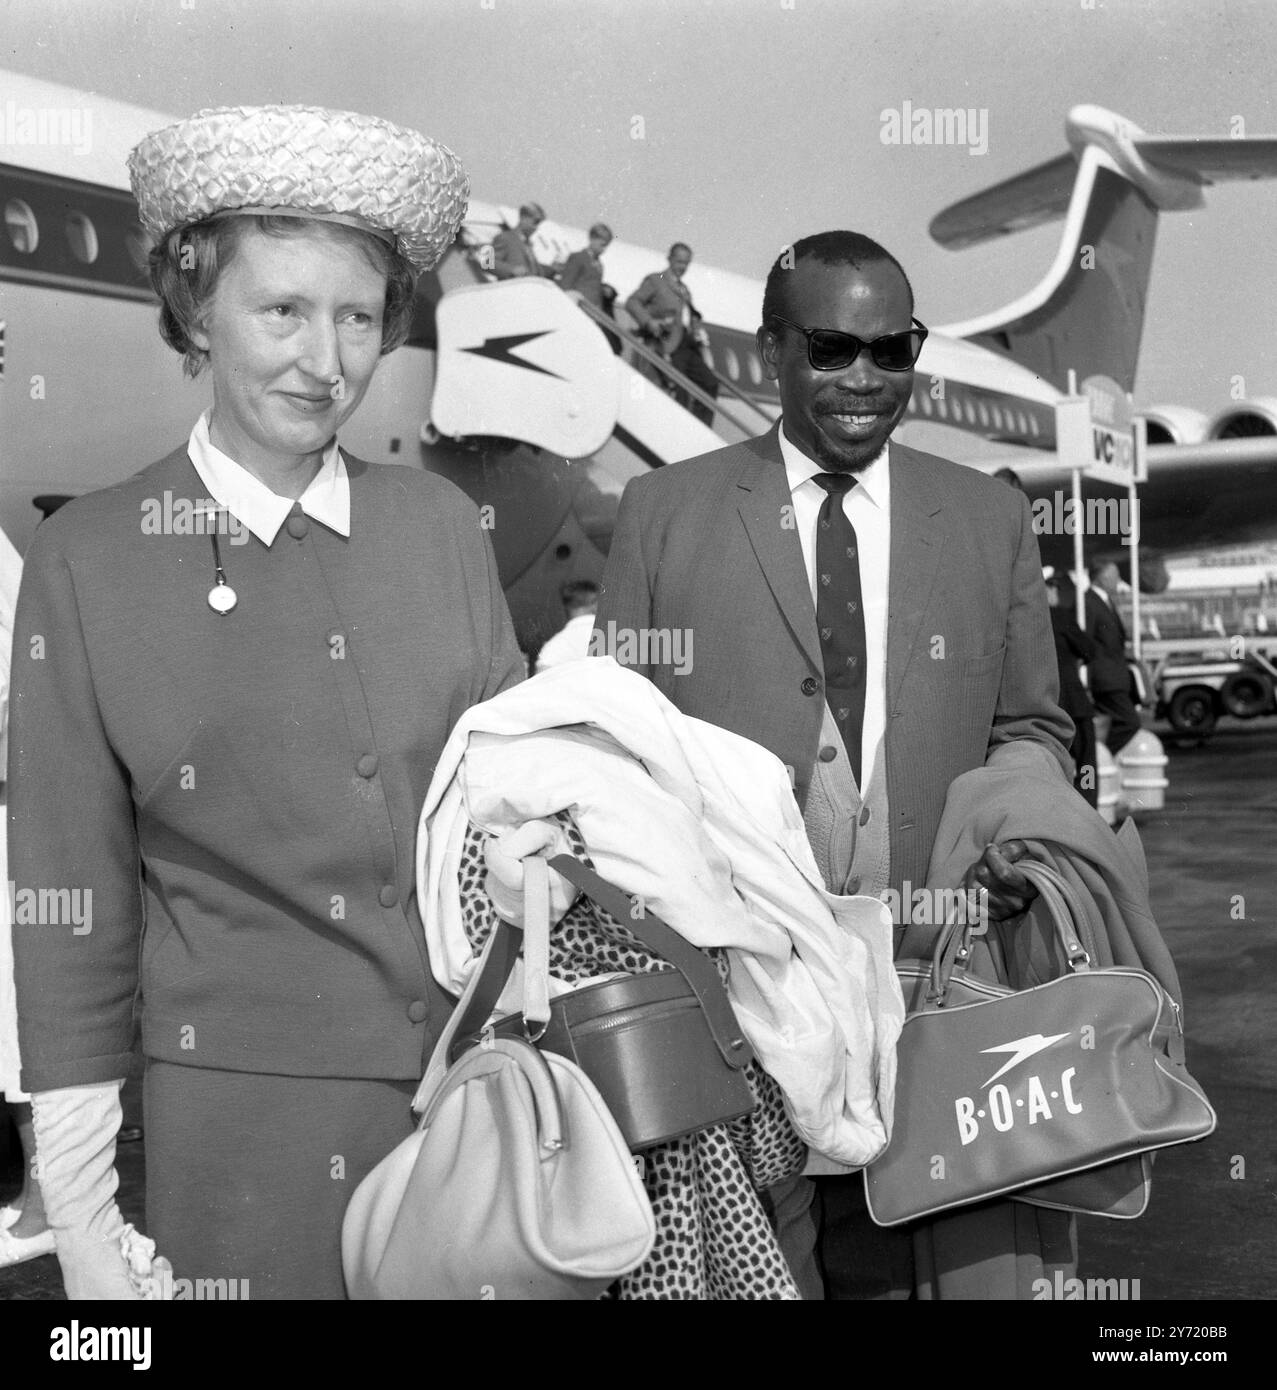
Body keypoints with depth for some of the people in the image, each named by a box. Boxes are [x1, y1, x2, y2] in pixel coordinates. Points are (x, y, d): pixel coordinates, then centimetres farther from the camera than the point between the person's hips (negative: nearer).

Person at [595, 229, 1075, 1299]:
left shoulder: (995, 521, 8)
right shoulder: (663, 511, 3)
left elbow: (1031, 726, 14)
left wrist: (1018, 829, -6)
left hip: (931, 963, 2)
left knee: (902, 1259, 12)